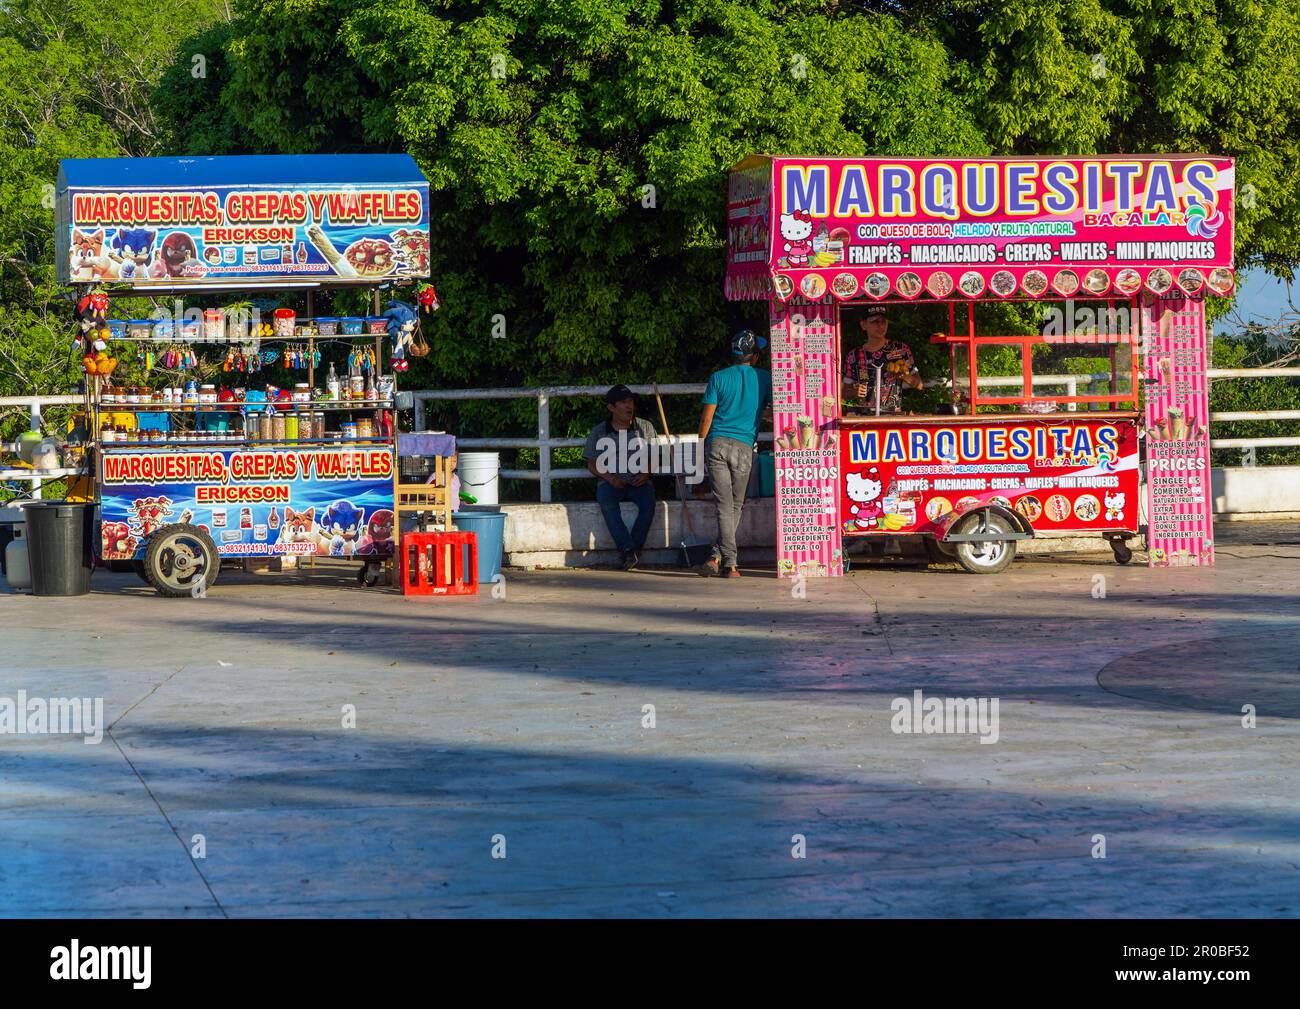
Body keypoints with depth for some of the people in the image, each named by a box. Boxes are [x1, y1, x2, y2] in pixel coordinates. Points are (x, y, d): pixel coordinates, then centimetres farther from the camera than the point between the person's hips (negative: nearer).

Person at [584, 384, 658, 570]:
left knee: (648, 502, -32)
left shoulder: (646, 428, 10)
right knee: (607, 504, -35)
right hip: (610, 482, -1)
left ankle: (629, 551, -27)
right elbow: (592, 464, 8)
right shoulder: (599, 432, 7)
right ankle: (629, 549, -39)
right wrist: (609, 477, -11)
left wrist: (646, 474, -7)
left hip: (638, 482, 1)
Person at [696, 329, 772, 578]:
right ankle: (717, 556, 2)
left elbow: (707, 417, 3)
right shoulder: (764, 378, 5)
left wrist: (701, 445, 12)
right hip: (744, 447, 0)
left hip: (717, 444, 0)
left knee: (724, 504, -5)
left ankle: (729, 562, -15)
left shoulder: (718, 378, 5)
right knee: (736, 505, 10)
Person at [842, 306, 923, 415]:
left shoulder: (900, 349, 9)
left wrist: (903, 376, -7)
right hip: (862, 417, 2)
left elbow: (919, 385, 12)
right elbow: (845, 393, 15)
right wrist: (854, 392, -7)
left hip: (893, 415, -1)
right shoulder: (854, 356, 10)